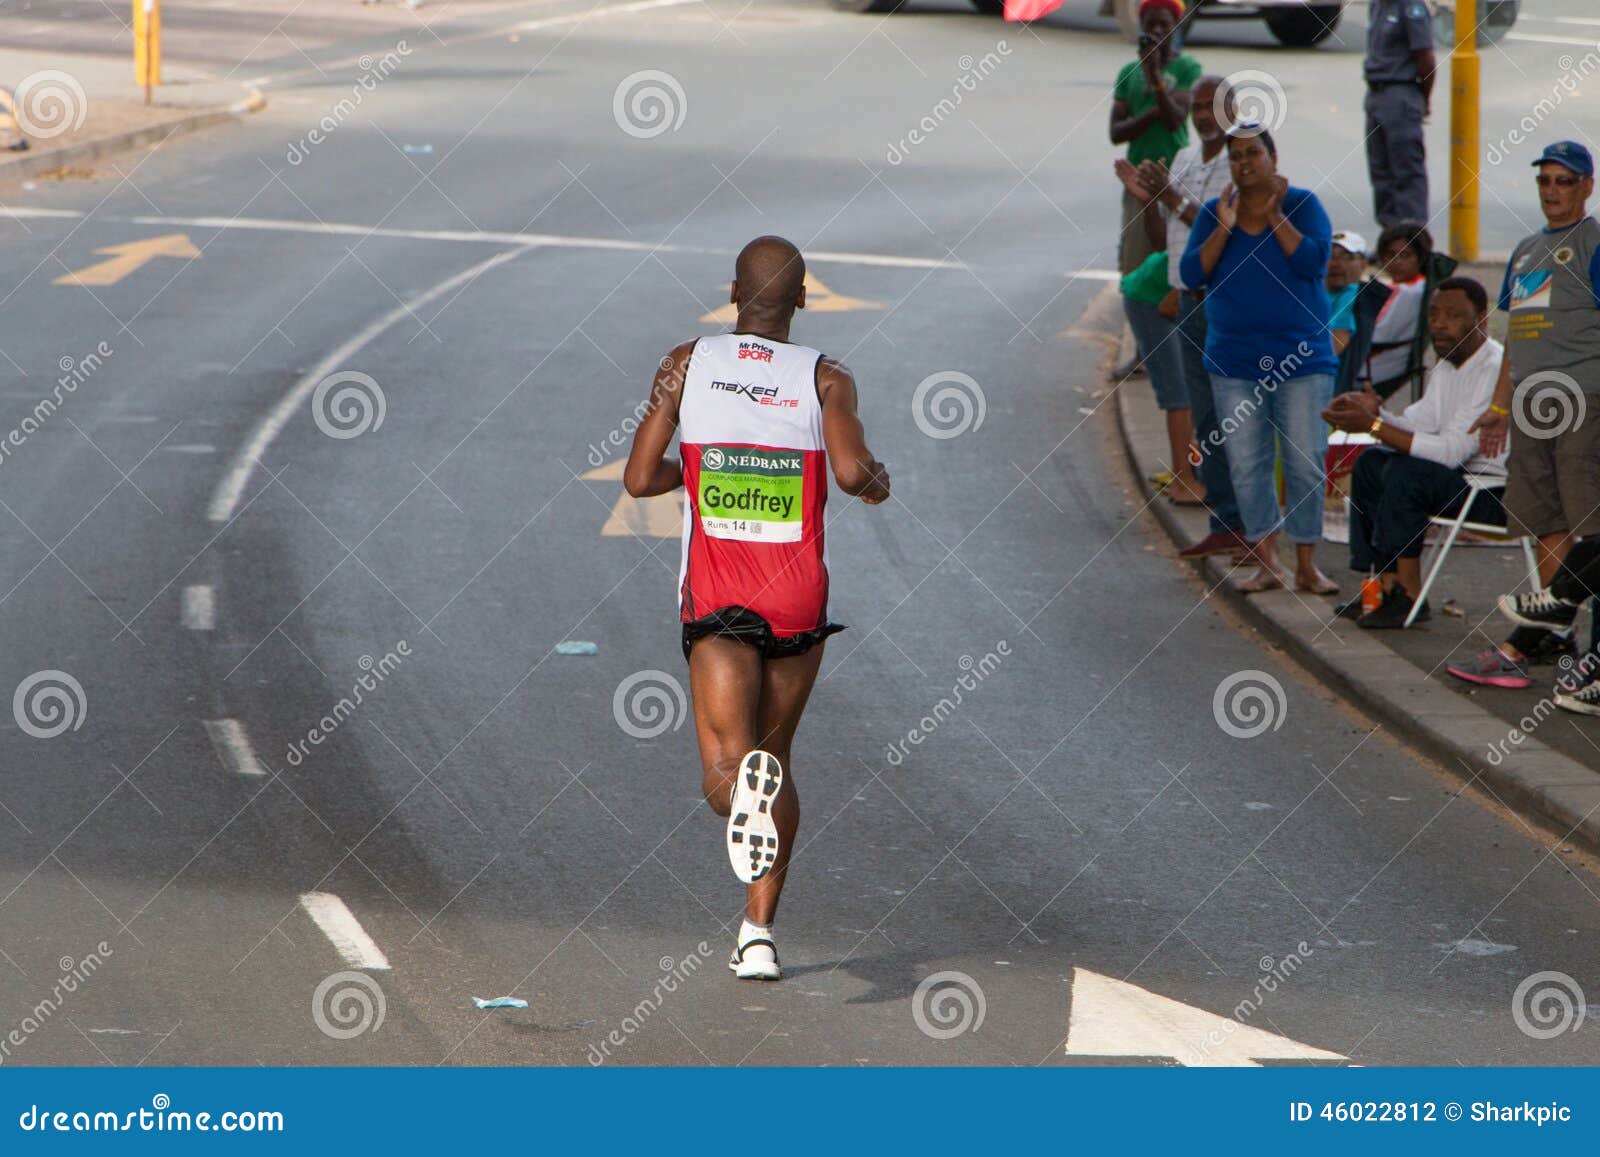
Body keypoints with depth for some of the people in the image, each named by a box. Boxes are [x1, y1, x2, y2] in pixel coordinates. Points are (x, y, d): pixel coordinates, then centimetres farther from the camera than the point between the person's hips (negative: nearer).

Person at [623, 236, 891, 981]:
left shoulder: (688, 364, 4)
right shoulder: (825, 379, 0)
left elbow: (639, 479, 3)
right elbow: (852, 472, -16)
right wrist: (877, 483, 8)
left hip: (716, 602, -1)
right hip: (798, 598, 1)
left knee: (724, 767, -7)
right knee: (776, 759, 18)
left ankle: (746, 782, -46)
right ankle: (759, 932, 13)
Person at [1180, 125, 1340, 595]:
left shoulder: (1301, 204, 0)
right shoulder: (1213, 212, 7)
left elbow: (1313, 261, -13)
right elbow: (1192, 273, -2)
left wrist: (1275, 216, -14)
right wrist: (1224, 227, -12)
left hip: (1301, 356, -3)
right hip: (1235, 358, 3)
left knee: (1305, 463, -4)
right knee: (1246, 464, 1)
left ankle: (1307, 566, 3)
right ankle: (1266, 565, 7)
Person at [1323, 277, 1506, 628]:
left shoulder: (1495, 370, -22)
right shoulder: (1446, 367, 12)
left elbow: (1450, 450, -26)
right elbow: (1417, 425, 7)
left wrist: (1373, 425, -26)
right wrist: (1375, 411, -14)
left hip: (1501, 491, -11)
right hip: (1463, 476, 11)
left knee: (1404, 473, -27)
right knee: (1371, 463, 9)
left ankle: (1409, 596, -19)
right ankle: (1387, 586, 3)